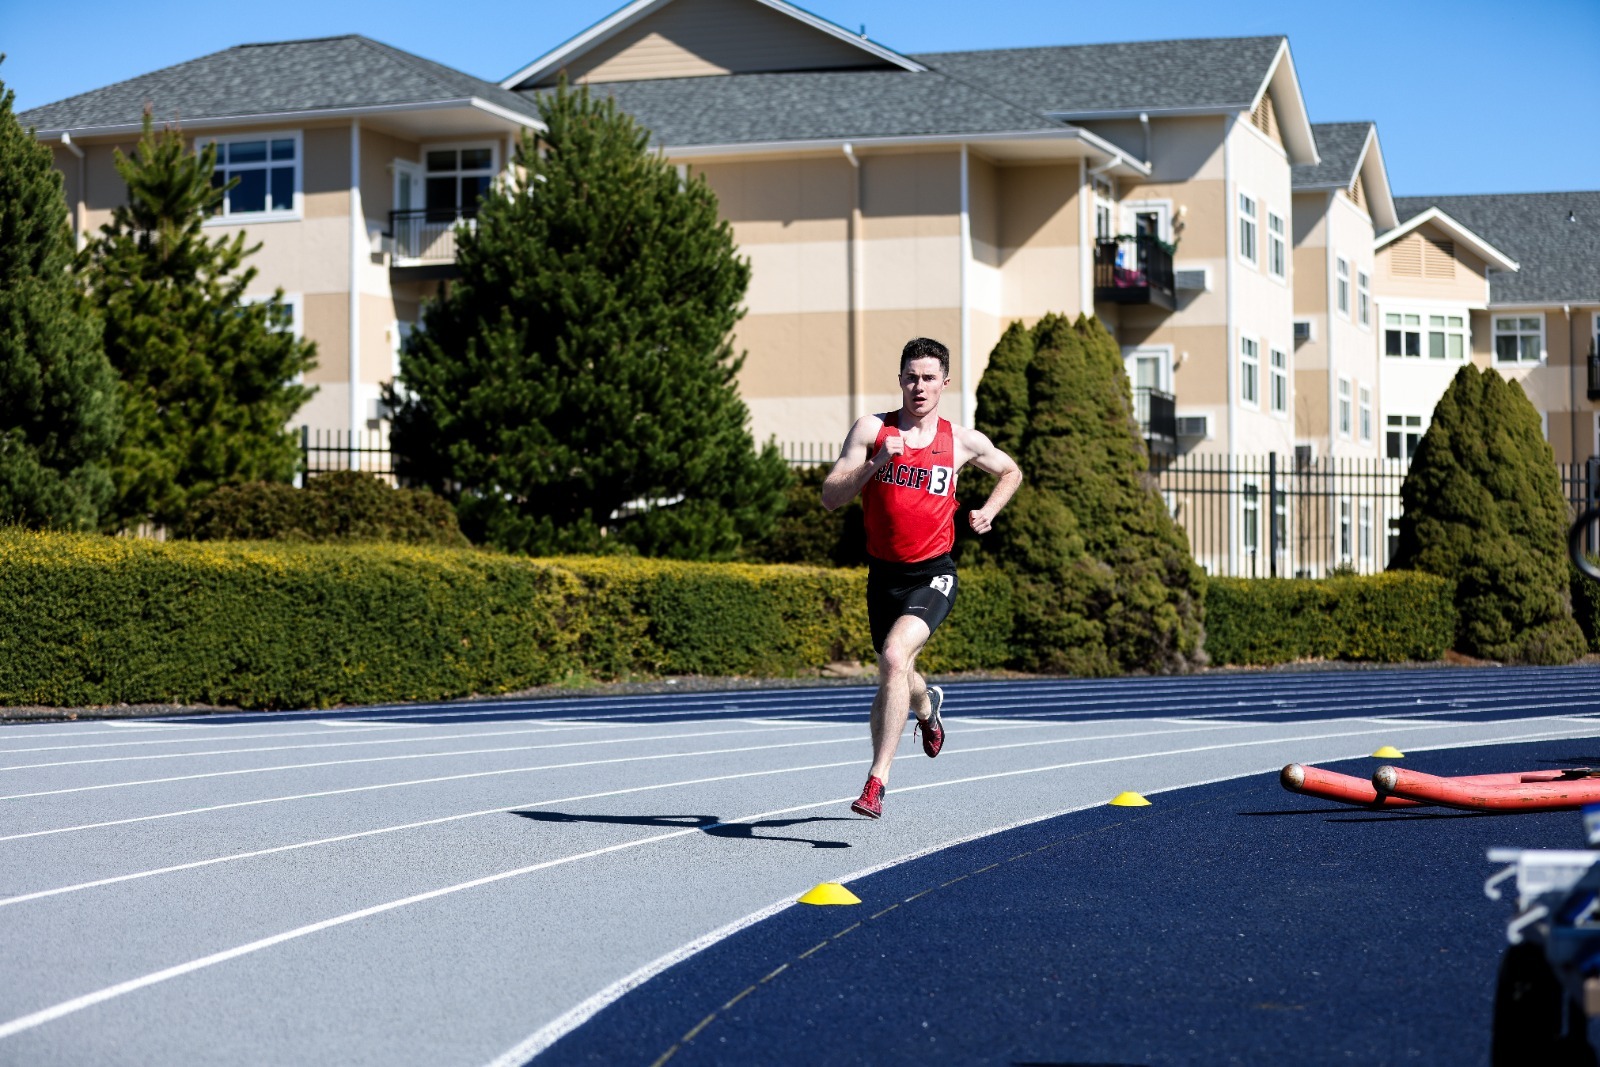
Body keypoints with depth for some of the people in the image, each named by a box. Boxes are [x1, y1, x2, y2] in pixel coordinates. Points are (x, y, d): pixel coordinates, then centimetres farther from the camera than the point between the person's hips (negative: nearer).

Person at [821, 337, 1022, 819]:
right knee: (894, 680, 18)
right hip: (883, 574, 3)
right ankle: (927, 704, 59)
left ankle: (877, 780, -28)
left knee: (894, 656, -28)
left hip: (933, 574, -3)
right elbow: (830, 498, -8)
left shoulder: (962, 441, 1)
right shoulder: (871, 429, -2)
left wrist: (989, 511, 5)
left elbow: (1011, 472, 22)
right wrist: (875, 463, -21)